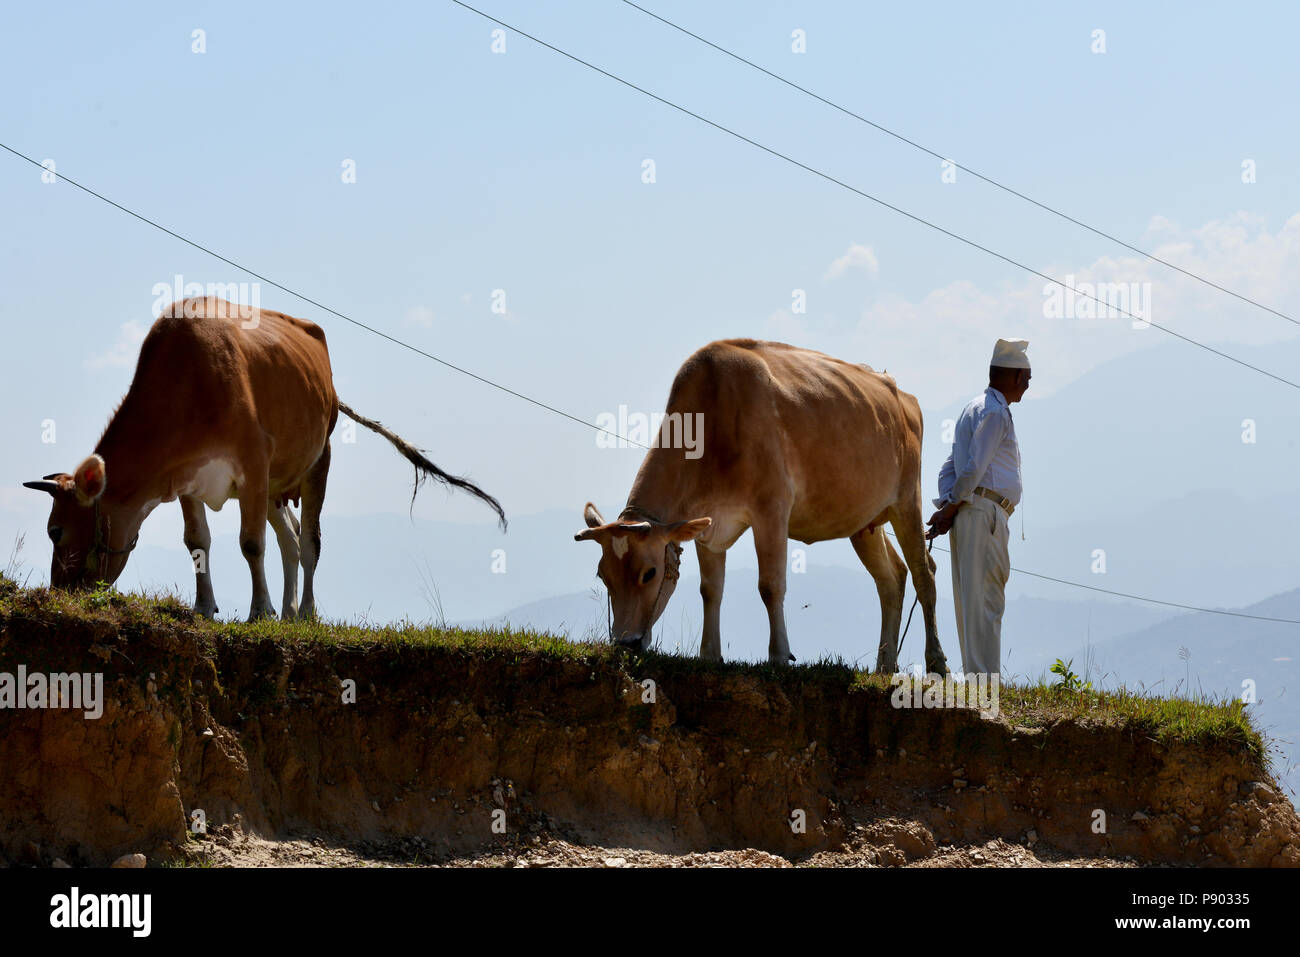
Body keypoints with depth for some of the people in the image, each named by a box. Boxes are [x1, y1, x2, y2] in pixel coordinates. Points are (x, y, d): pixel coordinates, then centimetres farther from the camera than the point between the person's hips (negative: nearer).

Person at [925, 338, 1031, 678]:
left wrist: (946, 507, 6)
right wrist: (951, 509, -9)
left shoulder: (974, 409, 25)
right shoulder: (995, 412, -7)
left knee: (971, 600, 8)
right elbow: (973, 468, -15)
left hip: (969, 514, 10)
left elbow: (951, 468, 20)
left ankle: (974, 674, 9)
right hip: (984, 512, -10)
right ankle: (985, 680, -16)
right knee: (986, 599, -12)